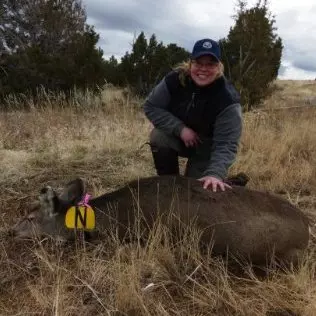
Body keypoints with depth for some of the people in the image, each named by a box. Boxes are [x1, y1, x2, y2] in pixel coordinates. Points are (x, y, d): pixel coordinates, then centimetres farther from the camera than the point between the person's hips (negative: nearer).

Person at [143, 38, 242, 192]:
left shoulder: (227, 98, -29)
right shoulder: (175, 79, -20)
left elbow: (226, 144, -33)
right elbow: (150, 106, -16)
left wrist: (215, 174, -50)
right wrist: (180, 129, -27)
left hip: (207, 147, -2)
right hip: (177, 136, 3)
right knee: (158, 136, -28)